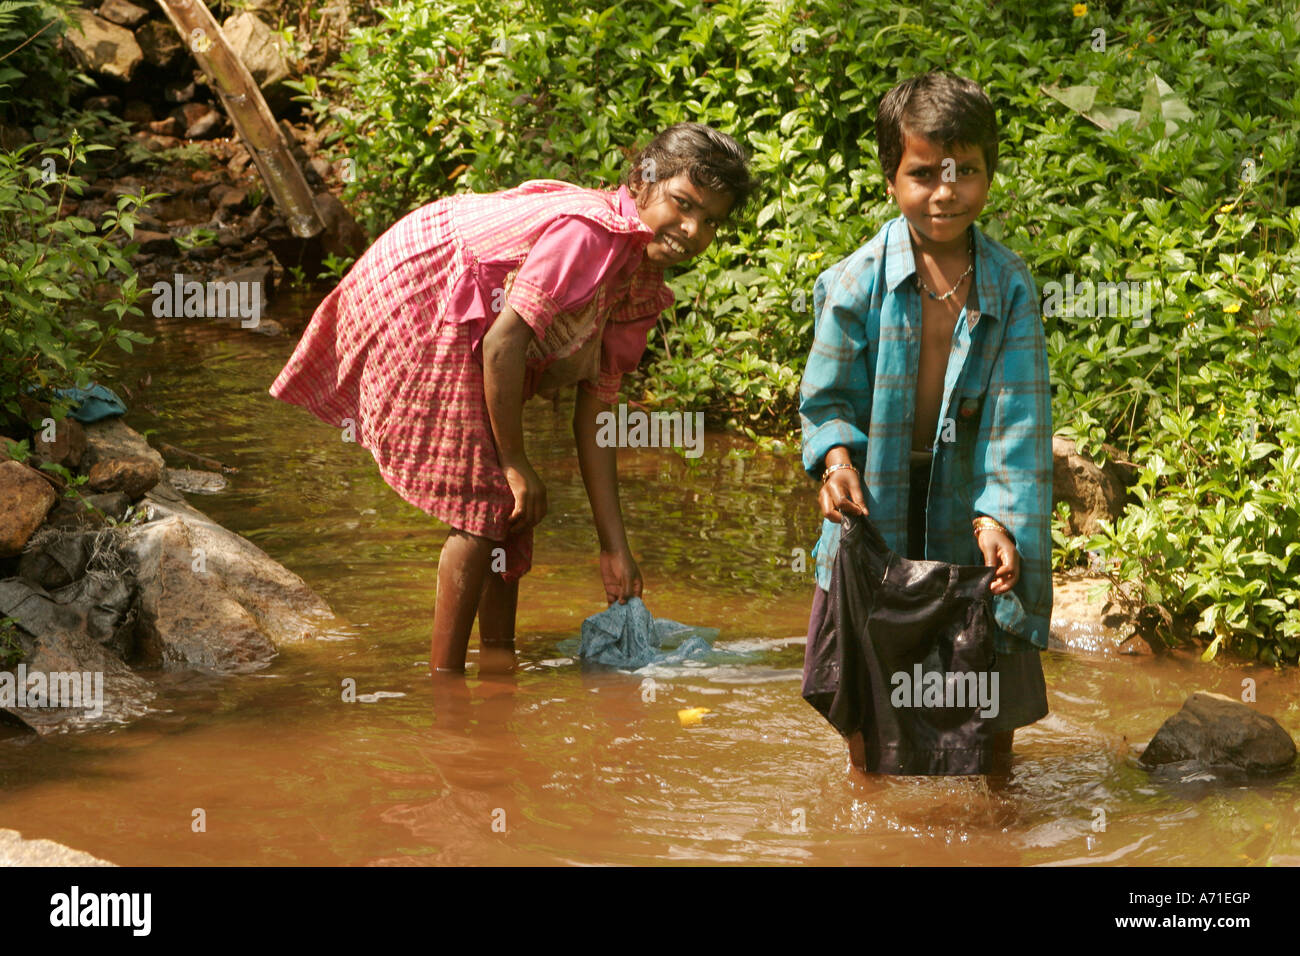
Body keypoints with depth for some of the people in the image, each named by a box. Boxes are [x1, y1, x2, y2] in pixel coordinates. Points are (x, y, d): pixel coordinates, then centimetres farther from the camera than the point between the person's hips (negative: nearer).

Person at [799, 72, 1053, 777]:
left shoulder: (1009, 285, -7)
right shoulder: (857, 282, -11)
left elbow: (1019, 413, -10)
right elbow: (827, 397, -2)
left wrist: (1000, 517, -20)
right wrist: (837, 459, -22)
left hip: (968, 509, 1)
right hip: (876, 508, -1)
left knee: (989, 731, 5)